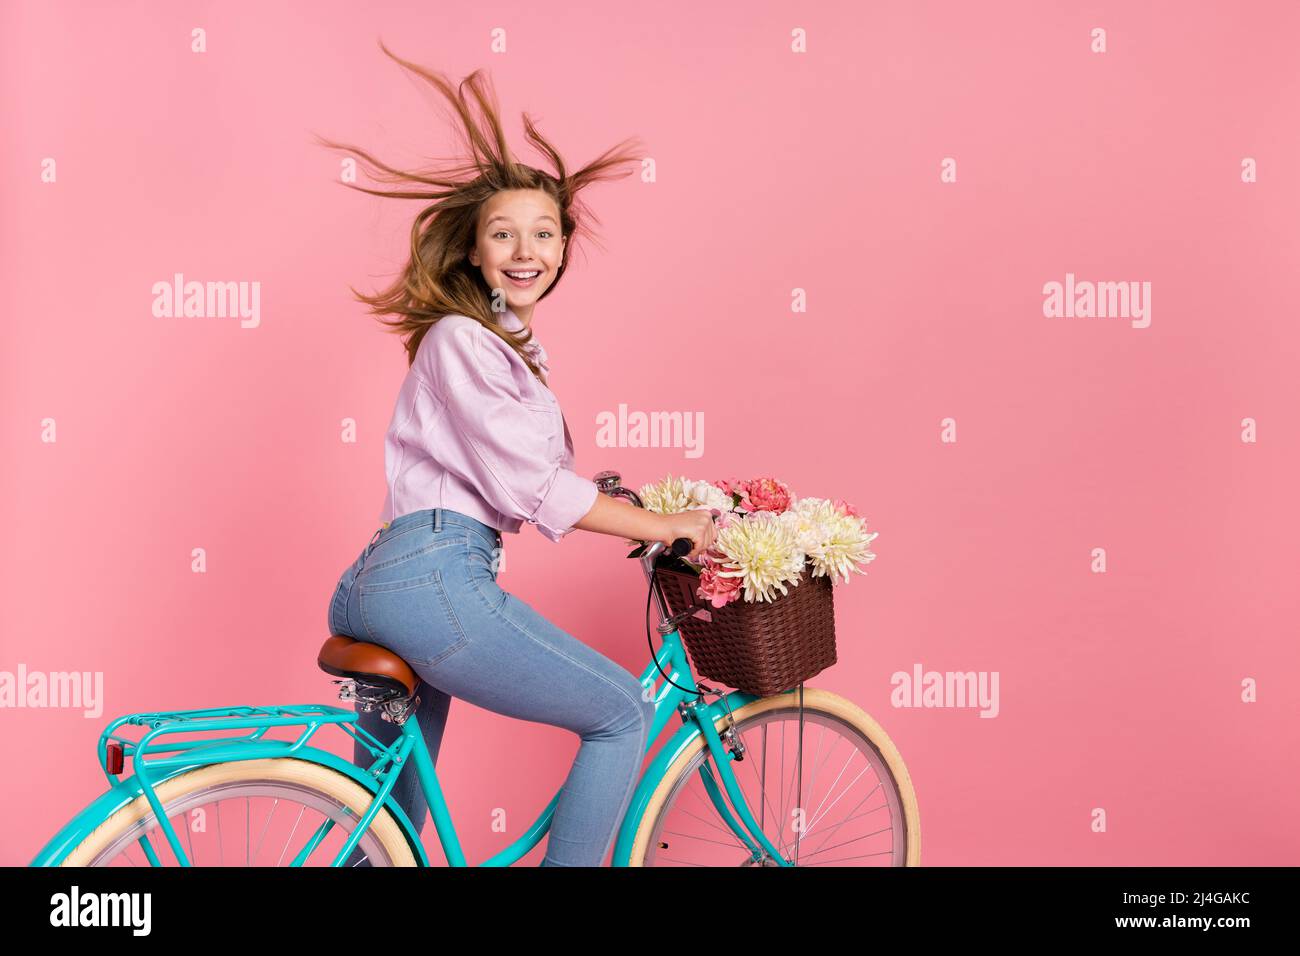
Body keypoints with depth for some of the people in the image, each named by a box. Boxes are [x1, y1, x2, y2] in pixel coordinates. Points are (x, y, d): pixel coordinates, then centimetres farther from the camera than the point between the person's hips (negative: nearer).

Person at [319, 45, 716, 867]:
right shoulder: (459, 338, -8)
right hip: (433, 578, -10)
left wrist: (639, 519, 15)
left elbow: (540, 481, 22)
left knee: (386, 831, 21)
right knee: (625, 712, -1)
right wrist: (669, 527, -7)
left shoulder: (517, 346, 20)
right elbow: (530, 488, -14)